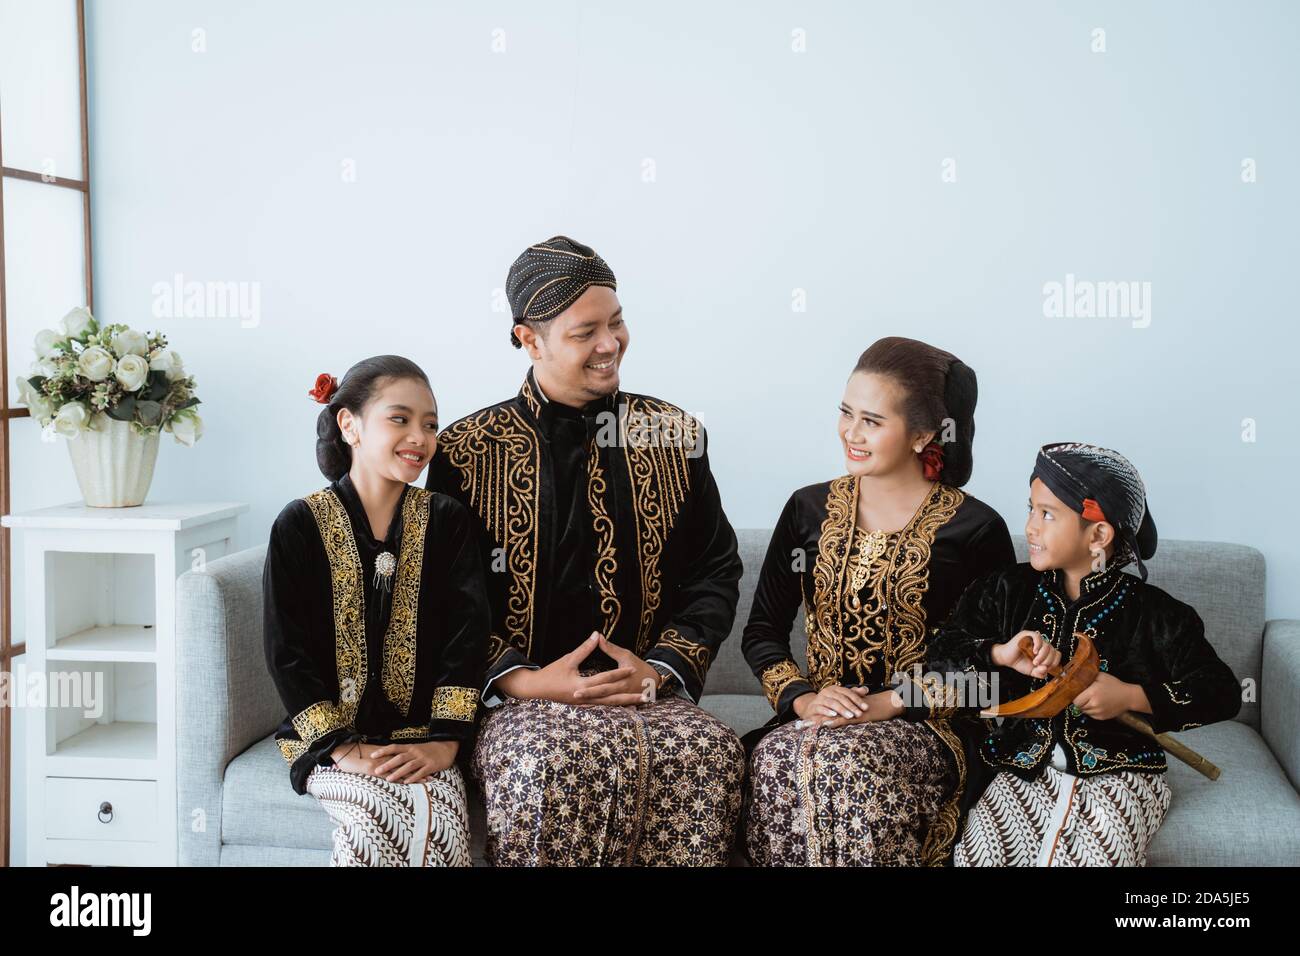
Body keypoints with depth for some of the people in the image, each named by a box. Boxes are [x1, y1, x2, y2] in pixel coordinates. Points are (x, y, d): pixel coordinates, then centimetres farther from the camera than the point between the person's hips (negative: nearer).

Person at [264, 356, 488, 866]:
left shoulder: (446, 520, 4)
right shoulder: (301, 525, -2)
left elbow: (467, 634, -1)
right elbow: (287, 653, -4)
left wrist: (444, 741, -11)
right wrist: (343, 749, -13)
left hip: (419, 737, 2)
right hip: (327, 735, -1)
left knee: (440, 819, -27)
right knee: (378, 811, -30)